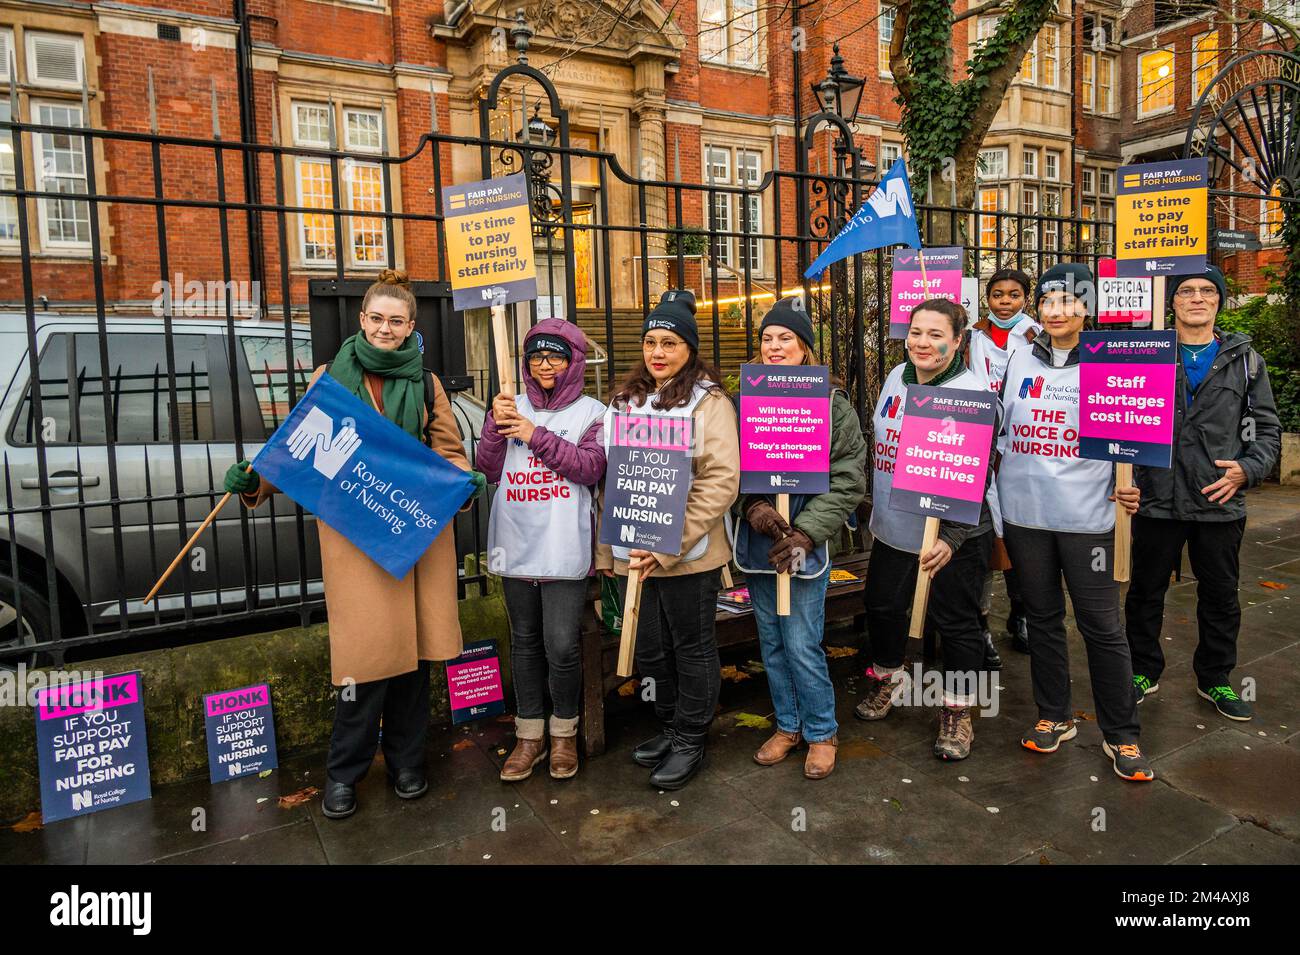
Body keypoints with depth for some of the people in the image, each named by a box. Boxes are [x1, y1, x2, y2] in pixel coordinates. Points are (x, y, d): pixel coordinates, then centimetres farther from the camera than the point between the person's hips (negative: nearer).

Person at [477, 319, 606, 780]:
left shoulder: (591, 413, 2)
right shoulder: (513, 409, 10)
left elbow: (591, 468, -11)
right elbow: (490, 471, 5)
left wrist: (538, 436, -15)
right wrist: (495, 426, -10)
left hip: (564, 548, -3)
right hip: (516, 545, 4)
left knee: (561, 647, -5)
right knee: (524, 642, 13)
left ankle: (564, 731, 19)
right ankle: (529, 735, 27)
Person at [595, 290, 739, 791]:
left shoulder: (708, 402, -8)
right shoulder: (626, 401, 12)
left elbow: (721, 481, -16)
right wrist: (606, 547, 12)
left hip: (686, 556, -6)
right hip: (631, 555, 6)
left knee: (692, 649, 9)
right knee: (650, 649, 17)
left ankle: (690, 741, 27)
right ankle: (670, 728, 37)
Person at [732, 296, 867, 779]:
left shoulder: (832, 404, -5)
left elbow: (848, 480, -7)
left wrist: (806, 533, -15)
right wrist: (753, 507, -16)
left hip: (806, 544, -4)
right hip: (758, 541, 4)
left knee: (802, 645, -1)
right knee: (772, 642, 14)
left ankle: (821, 732, 22)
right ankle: (788, 725, 34)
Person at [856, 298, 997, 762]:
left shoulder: (971, 393, -17)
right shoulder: (898, 377, 5)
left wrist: (951, 537, -29)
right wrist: (875, 511, 19)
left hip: (953, 533, -6)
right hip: (893, 528, 7)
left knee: (955, 621, 7)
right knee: (882, 604, 19)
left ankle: (958, 711, 27)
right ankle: (889, 678, 44)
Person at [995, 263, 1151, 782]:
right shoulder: (1020, 360, 8)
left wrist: (1130, 486, -13)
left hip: (1087, 515, -3)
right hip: (1025, 511, 3)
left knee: (1101, 626, 2)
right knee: (1042, 617, 14)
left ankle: (1120, 735, 18)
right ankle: (1054, 717, 29)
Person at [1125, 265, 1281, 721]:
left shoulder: (1245, 360, 6)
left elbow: (1267, 427, 8)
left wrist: (1247, 469, -10)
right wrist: (1128, 479, -11)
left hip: (1221, 504, 2)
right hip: (1157, 500, -1)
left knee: (1221, 597, 15)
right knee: (1146, 592, 11)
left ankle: (1215, 679, 33)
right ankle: (1144, 672, 29)